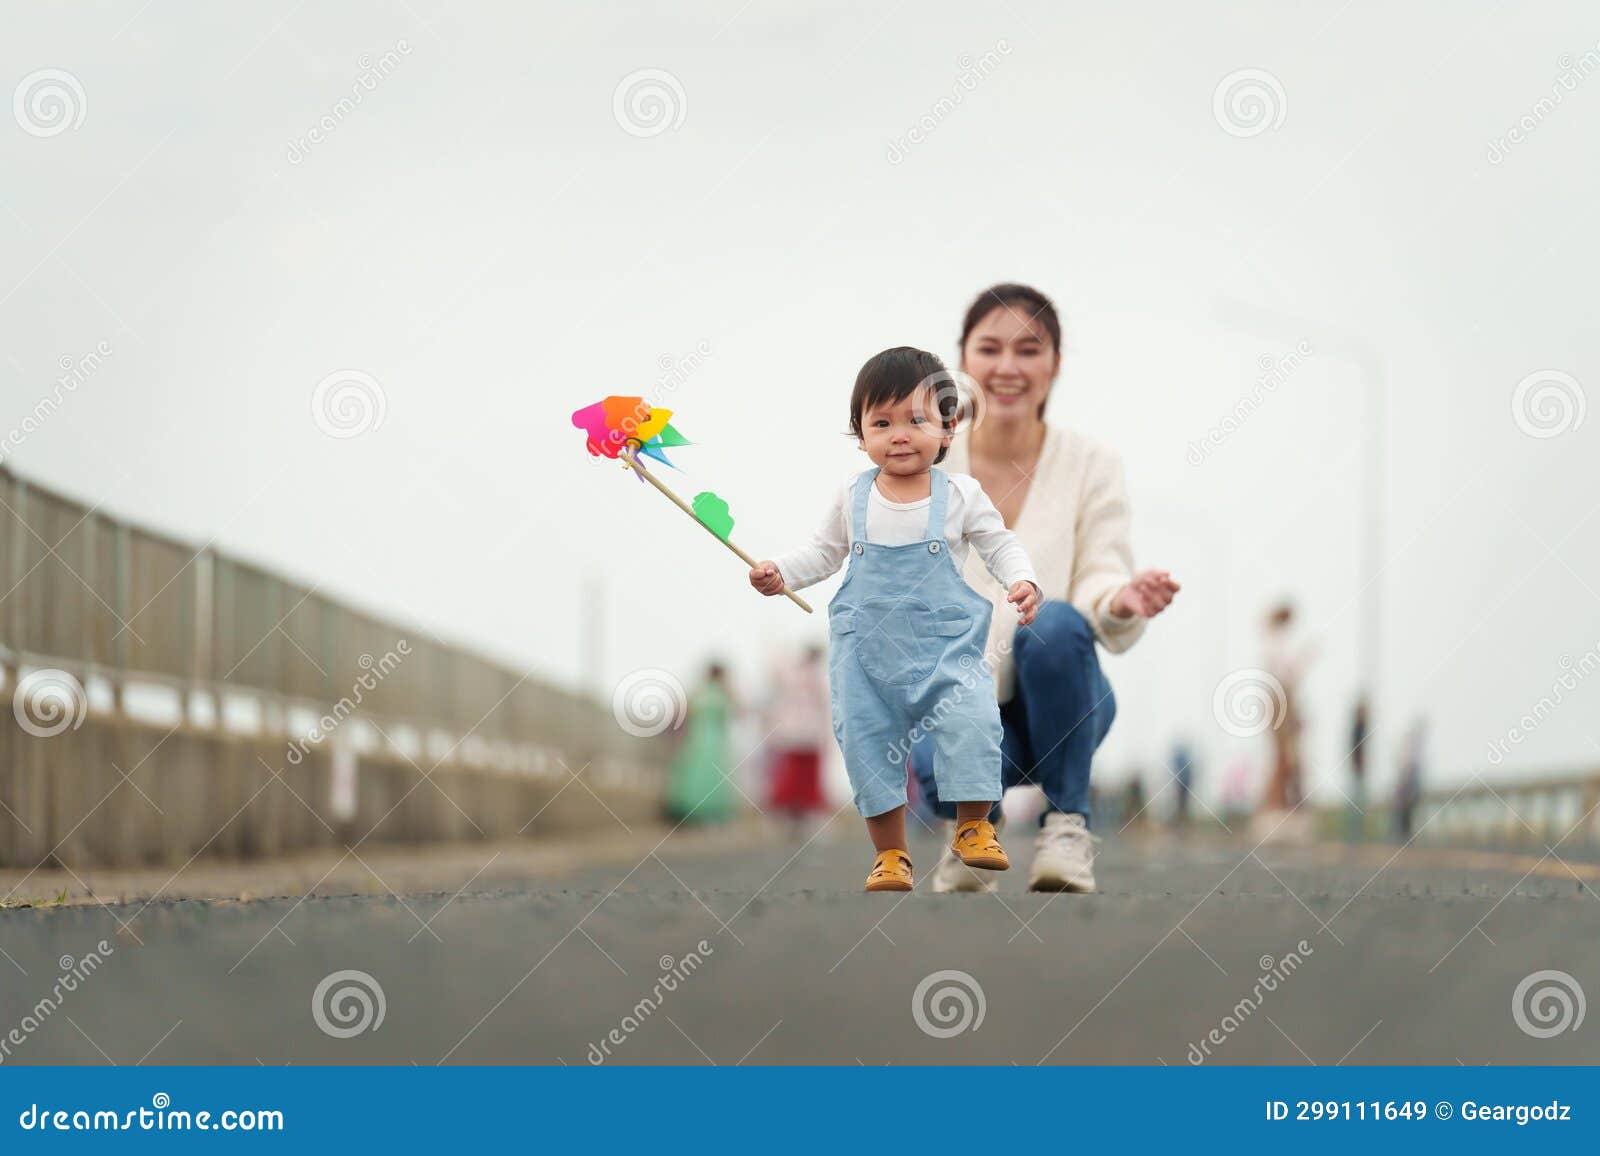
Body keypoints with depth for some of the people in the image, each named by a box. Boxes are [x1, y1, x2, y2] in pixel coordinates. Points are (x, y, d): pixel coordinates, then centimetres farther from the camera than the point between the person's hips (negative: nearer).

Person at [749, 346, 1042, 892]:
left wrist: (1022, 582, -15)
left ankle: (973, 827, 2)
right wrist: (779, 572, -2)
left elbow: (1000, 544, 3)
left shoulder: (961, 495, -4)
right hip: (868, 651, 2)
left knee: (971, 722, -18)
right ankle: (890, 851, 16)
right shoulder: (853, 498, 1)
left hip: (947, 646, -2)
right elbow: (824, 551, 13)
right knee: (865, 740, 2)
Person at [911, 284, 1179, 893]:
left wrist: (1122, 604, -34)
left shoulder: (1091, 465, -3)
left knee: (1055, 624, -34)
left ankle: (1065, 823, -15)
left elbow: (1099, 589, -10)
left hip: (1057, 704, 0)